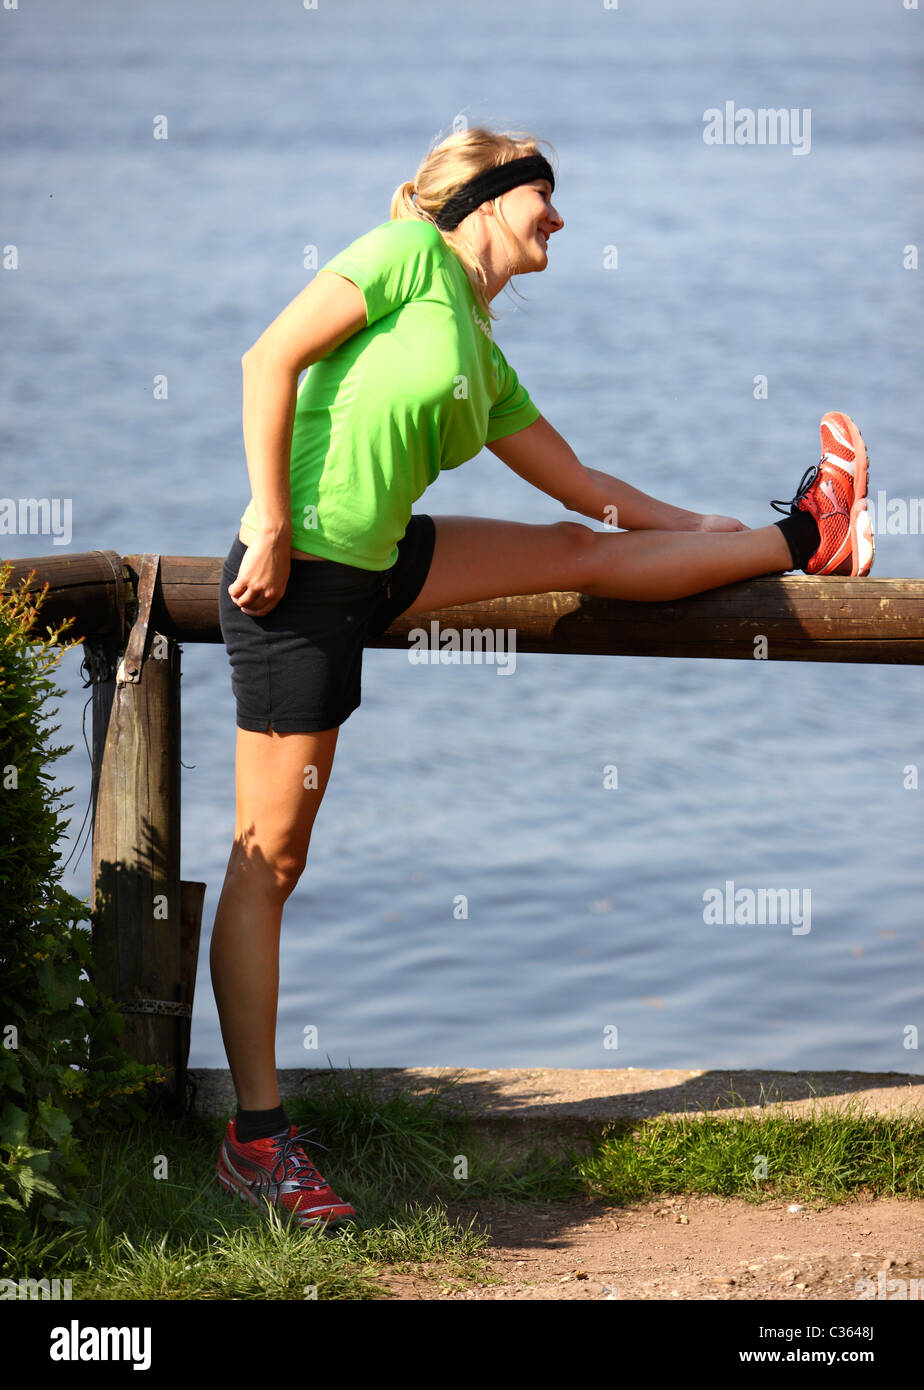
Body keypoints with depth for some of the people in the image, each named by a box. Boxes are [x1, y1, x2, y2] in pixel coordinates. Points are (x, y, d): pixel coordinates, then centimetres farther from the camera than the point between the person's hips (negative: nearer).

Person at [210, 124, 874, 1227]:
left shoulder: (482, 362, 16)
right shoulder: (413, 252, -7)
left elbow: (581, 486, 24)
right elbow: (271, 357, -15)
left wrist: (722, 531, 27)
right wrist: (272, 526, -19)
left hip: (378, 566, 8)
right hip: (298, 578, -8)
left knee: (582, 552, 15)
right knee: (267, 863, -5)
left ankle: (800, 539, 35)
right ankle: (256, 1140, -3)